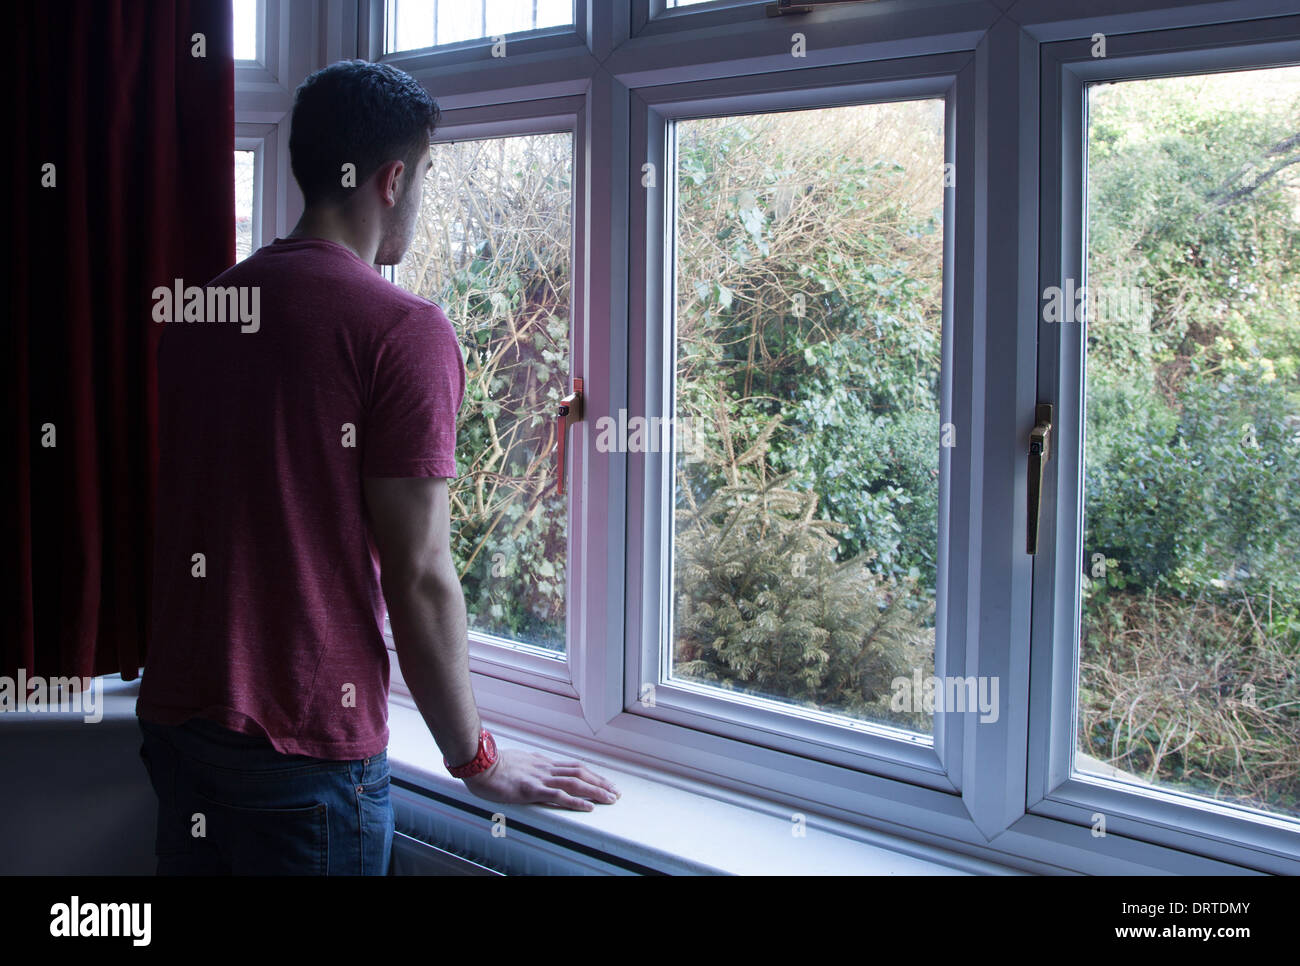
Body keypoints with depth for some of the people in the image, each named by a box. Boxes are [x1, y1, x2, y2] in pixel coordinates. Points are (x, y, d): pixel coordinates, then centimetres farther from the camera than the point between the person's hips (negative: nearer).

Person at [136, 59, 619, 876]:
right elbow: (419, 575, -16)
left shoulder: (198, 309, 6)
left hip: (174, 717, 7)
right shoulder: (406, 329, -15)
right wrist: (477, 760, -3)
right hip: (307, 743, -6)